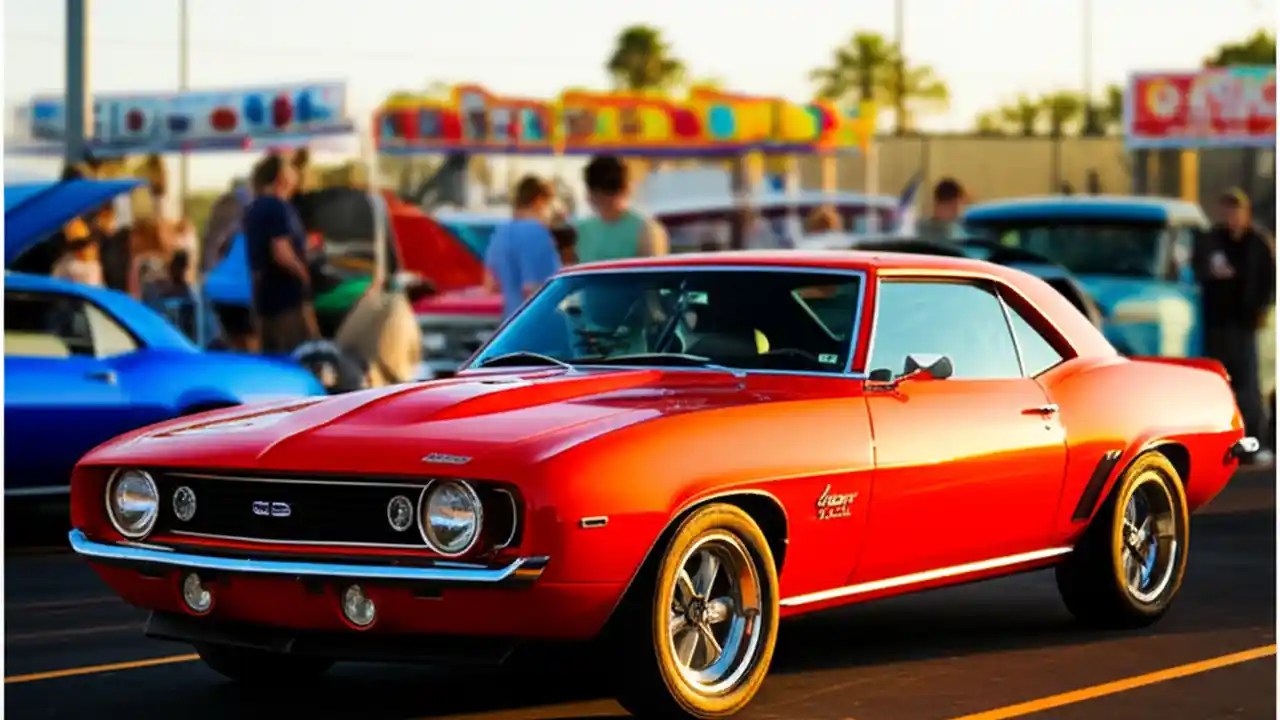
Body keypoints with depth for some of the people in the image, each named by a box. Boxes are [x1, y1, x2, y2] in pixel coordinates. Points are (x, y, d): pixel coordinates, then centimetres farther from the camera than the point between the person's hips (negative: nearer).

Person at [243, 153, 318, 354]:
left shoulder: (253, 209, 15)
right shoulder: (278, 207, -13)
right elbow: (282, 254, -22)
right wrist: (304, 274, -9)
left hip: (264, 296, 10)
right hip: (287, 297, -10)